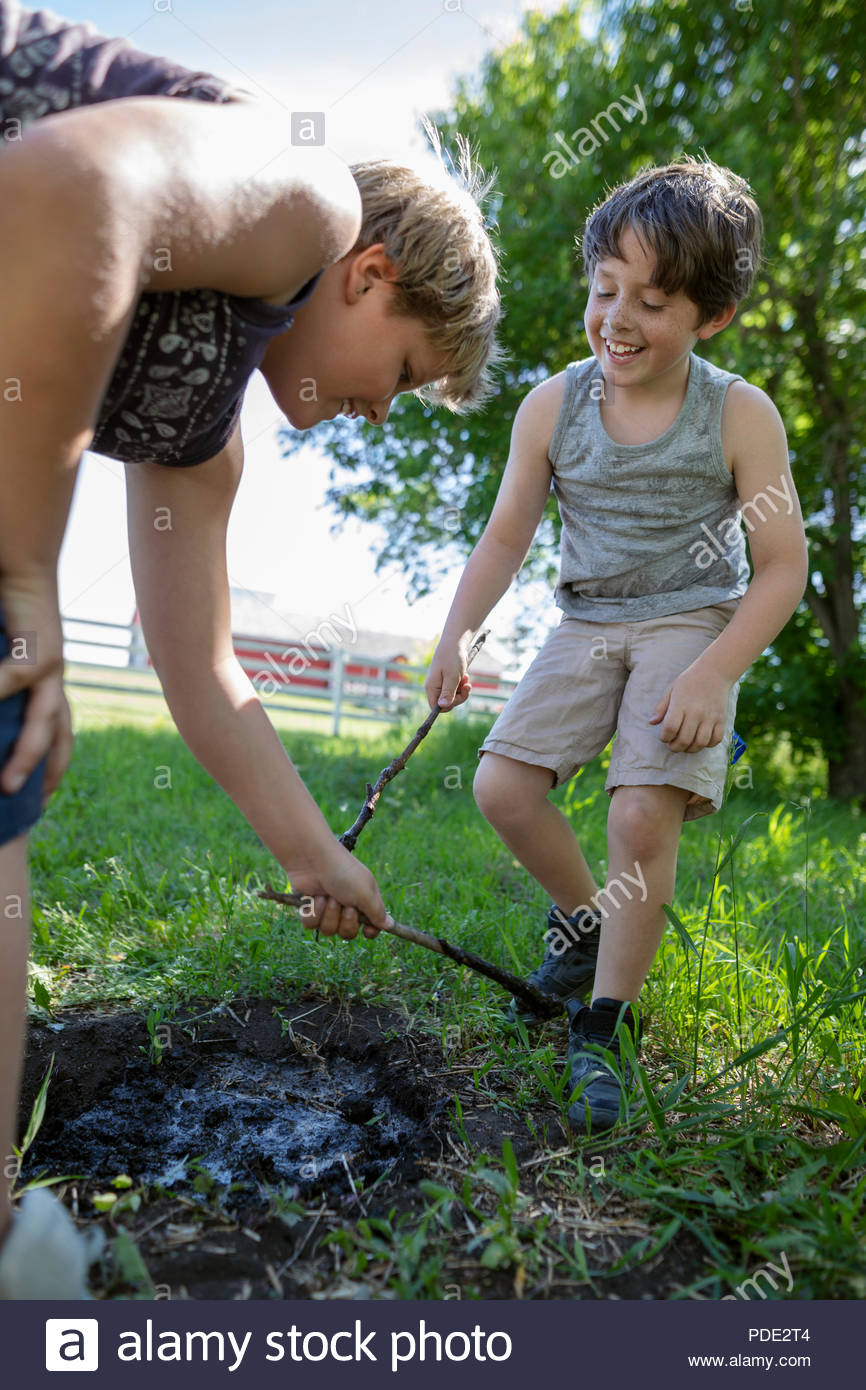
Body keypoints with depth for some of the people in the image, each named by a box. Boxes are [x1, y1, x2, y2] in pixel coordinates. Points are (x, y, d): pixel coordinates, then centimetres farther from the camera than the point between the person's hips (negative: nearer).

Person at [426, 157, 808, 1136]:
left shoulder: (740, 415, -10)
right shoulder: (552, 406, -3)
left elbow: (783, 567, -8)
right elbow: (505, 539, 1)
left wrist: (713, 675, -21)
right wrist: (457, 635, -15)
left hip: (694, 624, -3)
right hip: (587, 625, 4)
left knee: (643, 816, -19)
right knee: (502, 786, -9)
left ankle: (604, 1027, 1)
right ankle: (585, 920, 20)